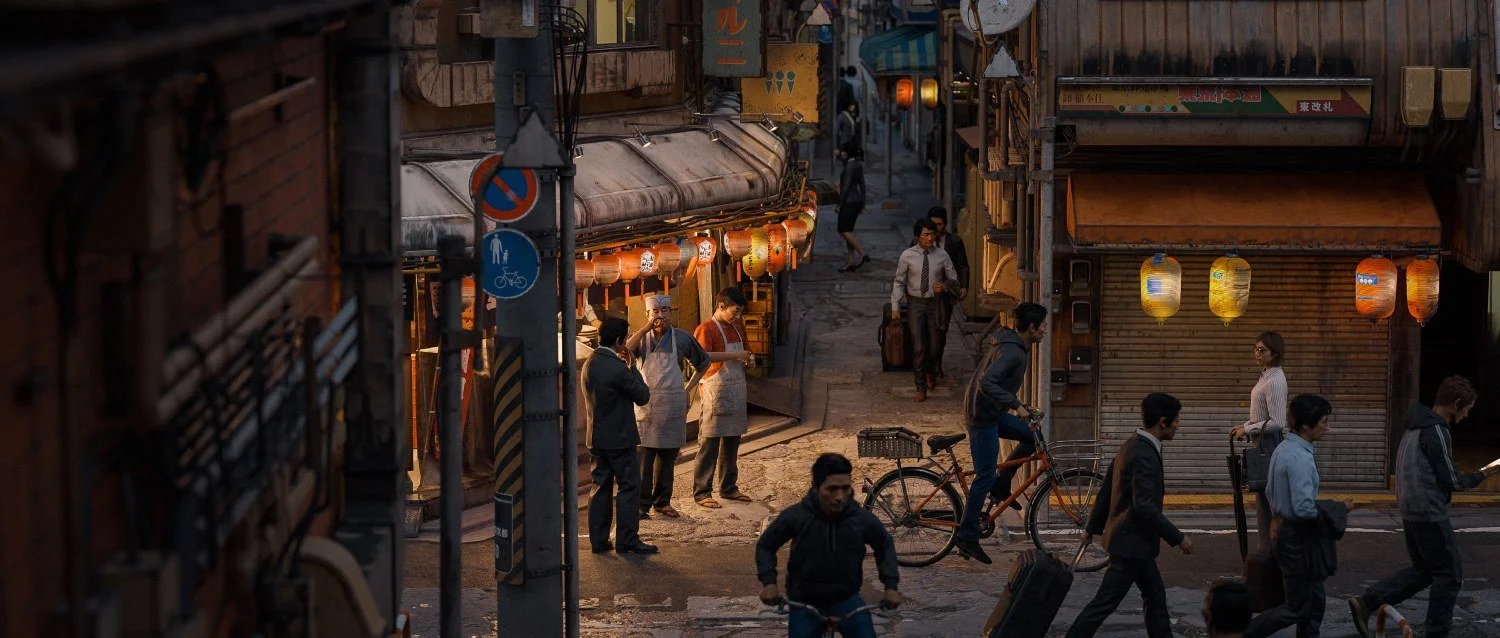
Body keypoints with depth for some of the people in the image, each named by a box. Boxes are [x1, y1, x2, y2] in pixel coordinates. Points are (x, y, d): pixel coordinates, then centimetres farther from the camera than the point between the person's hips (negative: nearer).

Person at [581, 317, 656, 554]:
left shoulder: (590, 363, 4)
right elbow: (643, 396, -12)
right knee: (628, 488, 0)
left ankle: (598, 540, 14)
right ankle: (627, 540, 1)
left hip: (596, 437, 8)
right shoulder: (617, 369, -22)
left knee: (601, 487, 12)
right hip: (619, 437, -8)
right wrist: (632, 367, -4)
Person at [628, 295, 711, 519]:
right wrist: (647, 328, -19)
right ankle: (642, 504, -3)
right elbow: (625, 351, -19)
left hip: (673, 405, 2)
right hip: (645, 404, -2)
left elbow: (703, 363, 18)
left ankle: (662, 501, 19)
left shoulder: (682, 338, 4)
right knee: (643, 456, -6)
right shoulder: (642, 337, 2)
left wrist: (688, 389, 11)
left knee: (667, 456, 8)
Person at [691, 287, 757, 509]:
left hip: (737, 392, 8)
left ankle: (729, 487, 20)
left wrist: (747, 360, 7)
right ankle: (701, 492, -4)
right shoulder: (706, 329, -9)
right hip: (715, 392, -8)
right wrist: (733, 356, -23)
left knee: (732, 443, 12)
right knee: (709, 444, -6)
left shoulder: (738, 330, 17)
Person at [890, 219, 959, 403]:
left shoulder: (942, 256, -2)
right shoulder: (907, 256, -5)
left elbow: (954, 280, 7)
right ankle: (921, 388, 3)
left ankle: (931, 370, 40)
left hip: (935, 304, 1)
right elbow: (899, 282, 1)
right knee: (918, 347, -5)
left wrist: (944, 287, -15)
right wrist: (895, 307, -4)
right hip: (915, 303, -1)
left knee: (935, 346, 5)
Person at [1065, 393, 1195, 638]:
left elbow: (1106, 491, 16)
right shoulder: (1144, 455, -22)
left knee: (1156, 597, 16)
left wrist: (1093, 527, 26)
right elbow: (1145, 507, -28)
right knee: (1105, 603, -6)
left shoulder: (1132, 447, 9)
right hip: (1132, 542, -11)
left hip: (1133, 540, 11)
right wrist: (1177, 538, -22)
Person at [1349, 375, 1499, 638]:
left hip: (1410, 511, 9)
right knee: (1450, 574, 3)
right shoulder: (1437, 432, -18)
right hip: (1430, 513, -9)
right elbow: (1450, 480, -15)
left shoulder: (1416, 427, 12)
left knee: (1423, 571, 18)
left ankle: (1366, 602, 10)